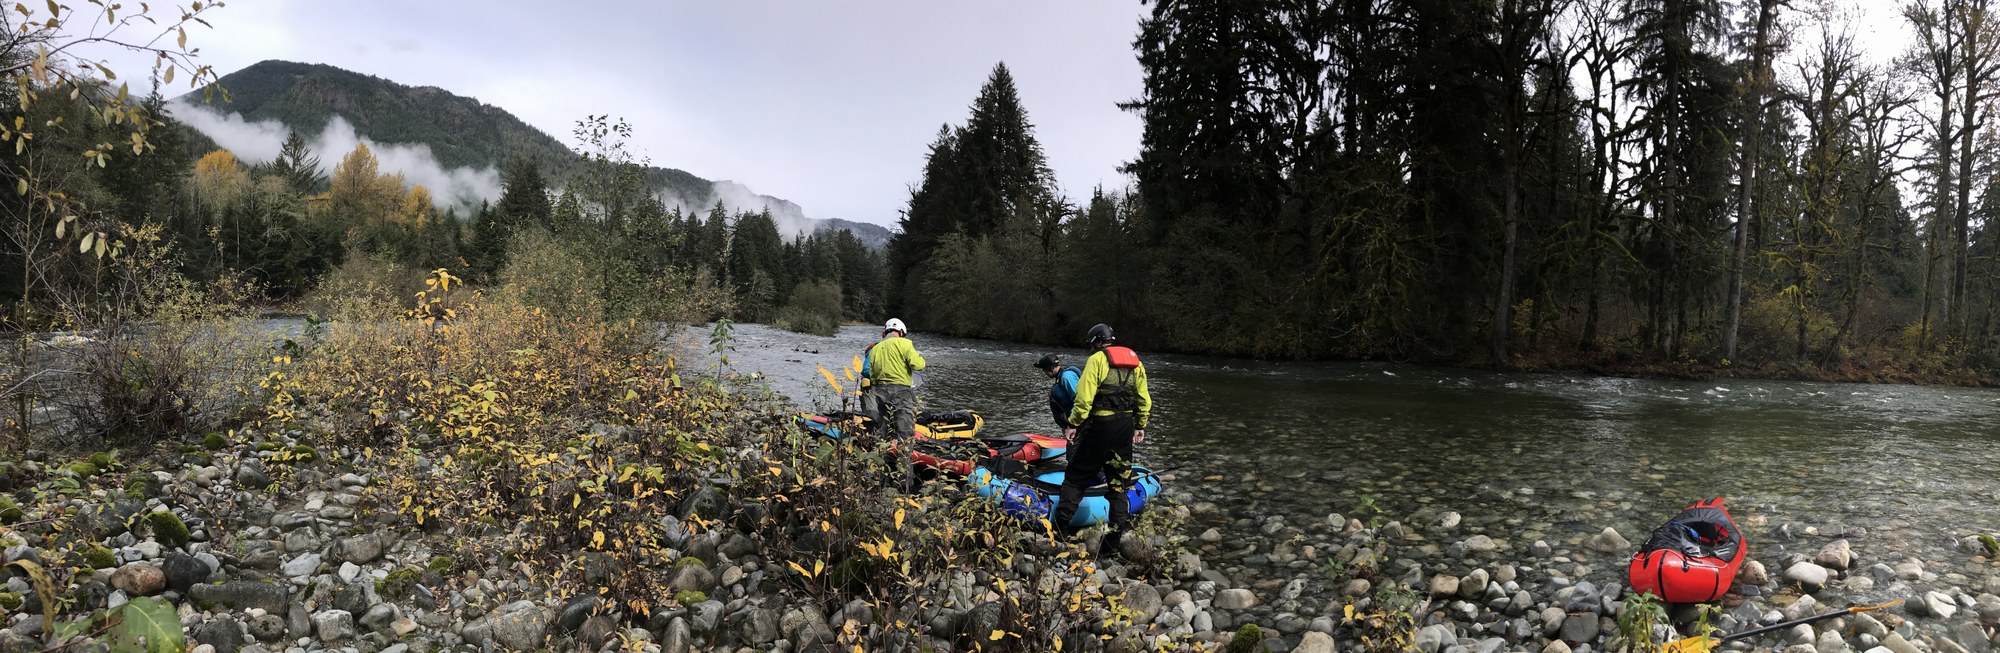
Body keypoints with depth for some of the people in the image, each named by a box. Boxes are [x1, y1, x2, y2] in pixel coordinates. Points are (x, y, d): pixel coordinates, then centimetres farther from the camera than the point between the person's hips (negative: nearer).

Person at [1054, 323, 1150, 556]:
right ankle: (1114, 539, 10)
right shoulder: (1135, 362, 12)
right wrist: (1140, 426, 19)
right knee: (1119, 483, 10)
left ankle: (1061, 526, 4)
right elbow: (1144, 399, 12)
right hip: (1125, 427, 5)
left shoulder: (1096, 360, -7)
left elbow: (1084, 397, -16)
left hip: (1099, 425, -5)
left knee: (1076, 476, 6)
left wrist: (1073, 424, -11)